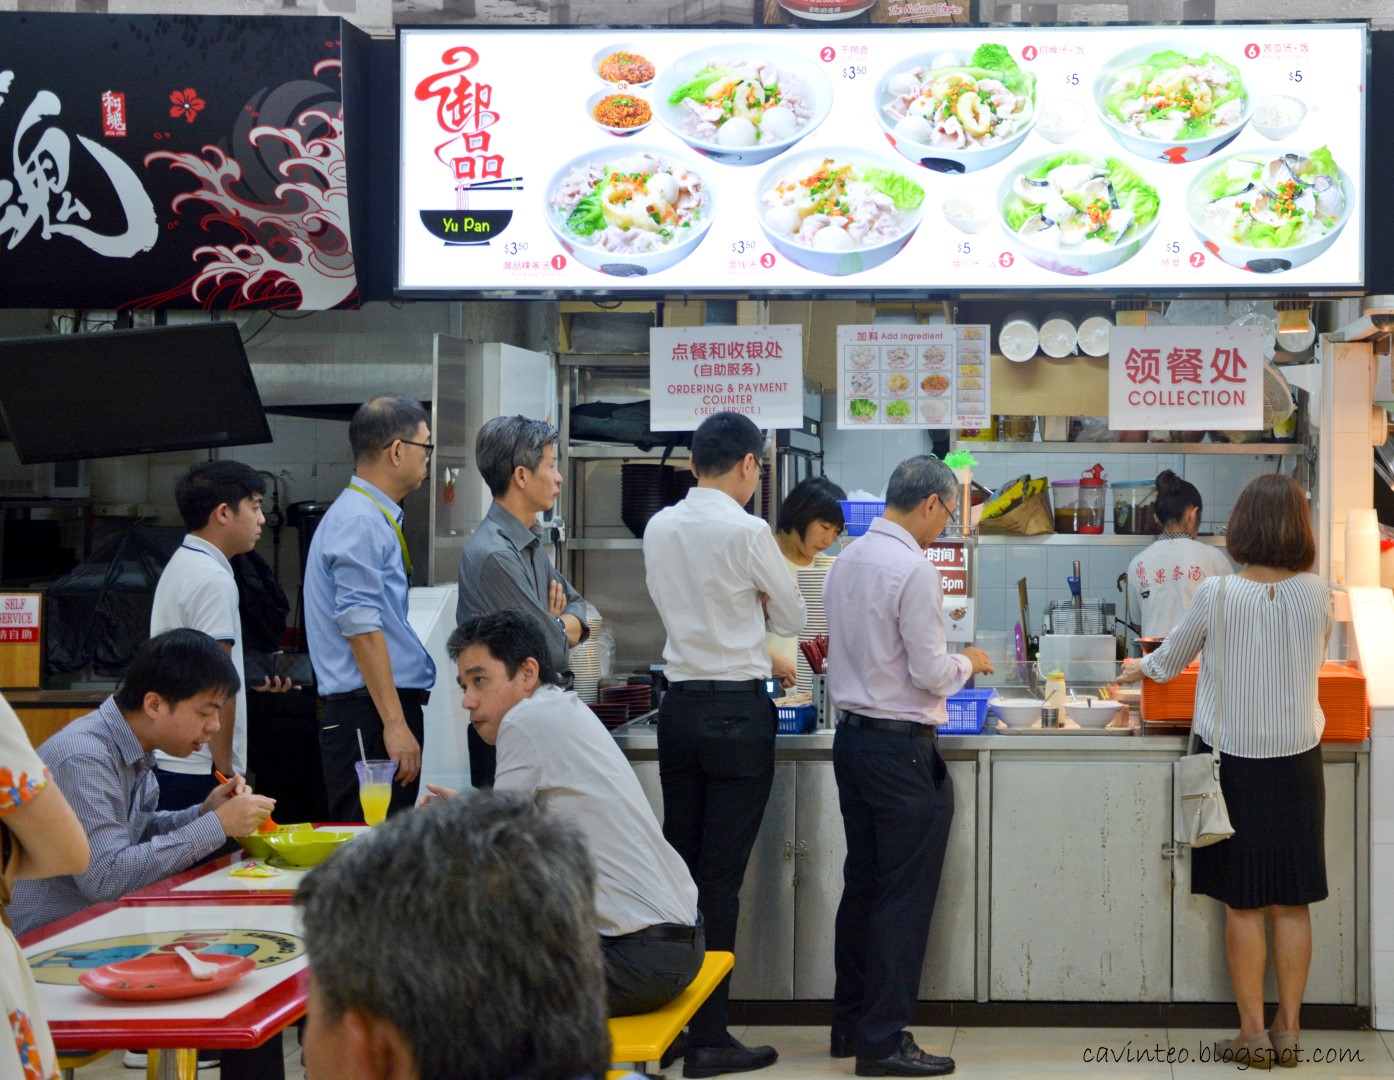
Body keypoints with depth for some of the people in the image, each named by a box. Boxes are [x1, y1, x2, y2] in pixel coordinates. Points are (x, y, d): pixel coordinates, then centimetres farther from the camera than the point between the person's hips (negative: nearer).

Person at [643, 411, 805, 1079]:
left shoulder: (659, 528, 5)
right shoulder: (746, 531, -13)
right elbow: (792, 618, 1)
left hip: (679, 707, 6)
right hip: (737, 713, -6)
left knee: (678, 865, 12)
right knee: (722, 877, -3)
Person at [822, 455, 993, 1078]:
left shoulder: (846, 561, 9)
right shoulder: (914, 570, -17)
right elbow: (931, 673, -17)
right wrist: (968, 662, 3)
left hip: (851, 738, 9)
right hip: (901, 746, -9)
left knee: (861, 885, 16)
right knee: (904, 898, -2)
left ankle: (850, 1024, 23)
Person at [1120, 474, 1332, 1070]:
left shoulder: (1216, 595, -14)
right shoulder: (1317, 595, -6)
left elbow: (1169, 662, 3)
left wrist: (1139, 667, 26)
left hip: (1233, 759, -2)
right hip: (1296, 761, 2)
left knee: (1243, 904, 6)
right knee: (1292, 903, 10)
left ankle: (1253, 1034, 10)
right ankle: (1288, 1030, 16)